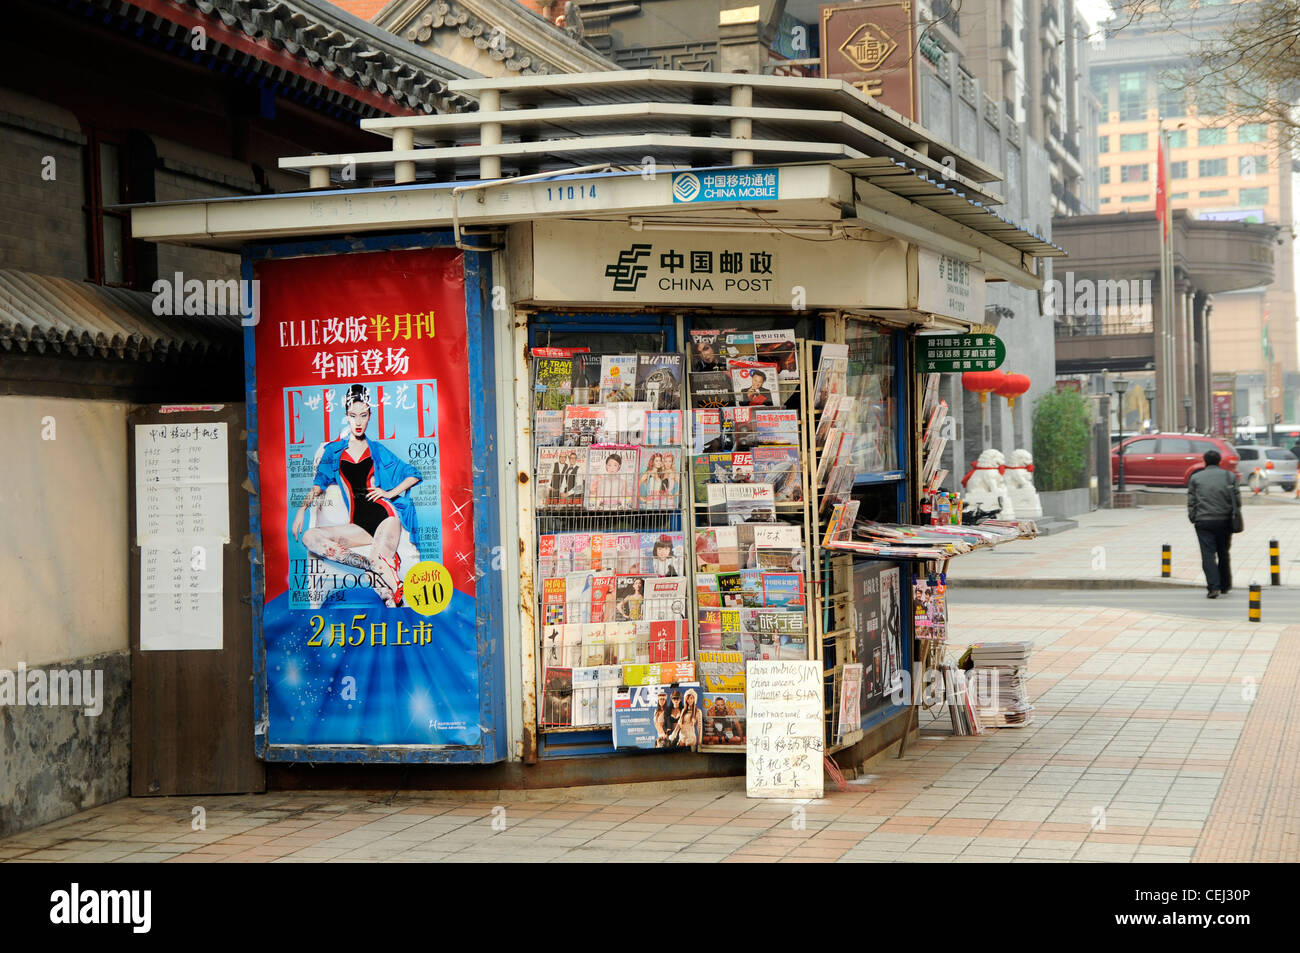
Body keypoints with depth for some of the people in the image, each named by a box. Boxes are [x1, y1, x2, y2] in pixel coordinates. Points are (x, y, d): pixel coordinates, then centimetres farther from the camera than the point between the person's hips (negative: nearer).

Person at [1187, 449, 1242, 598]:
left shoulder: (1195, 478, 5)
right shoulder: (1229, 476, 7)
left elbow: (1191, 501, 1)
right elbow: (1237, 499, 5)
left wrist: (1193, 518, 7)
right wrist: (1235, 516, 14)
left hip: (1203, 521, -2)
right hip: (1224, 520, 2)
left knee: (1208, 554, -5)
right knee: (1223, 553, 16)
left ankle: (1214, 587, -19)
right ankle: (1225, 586, 24)